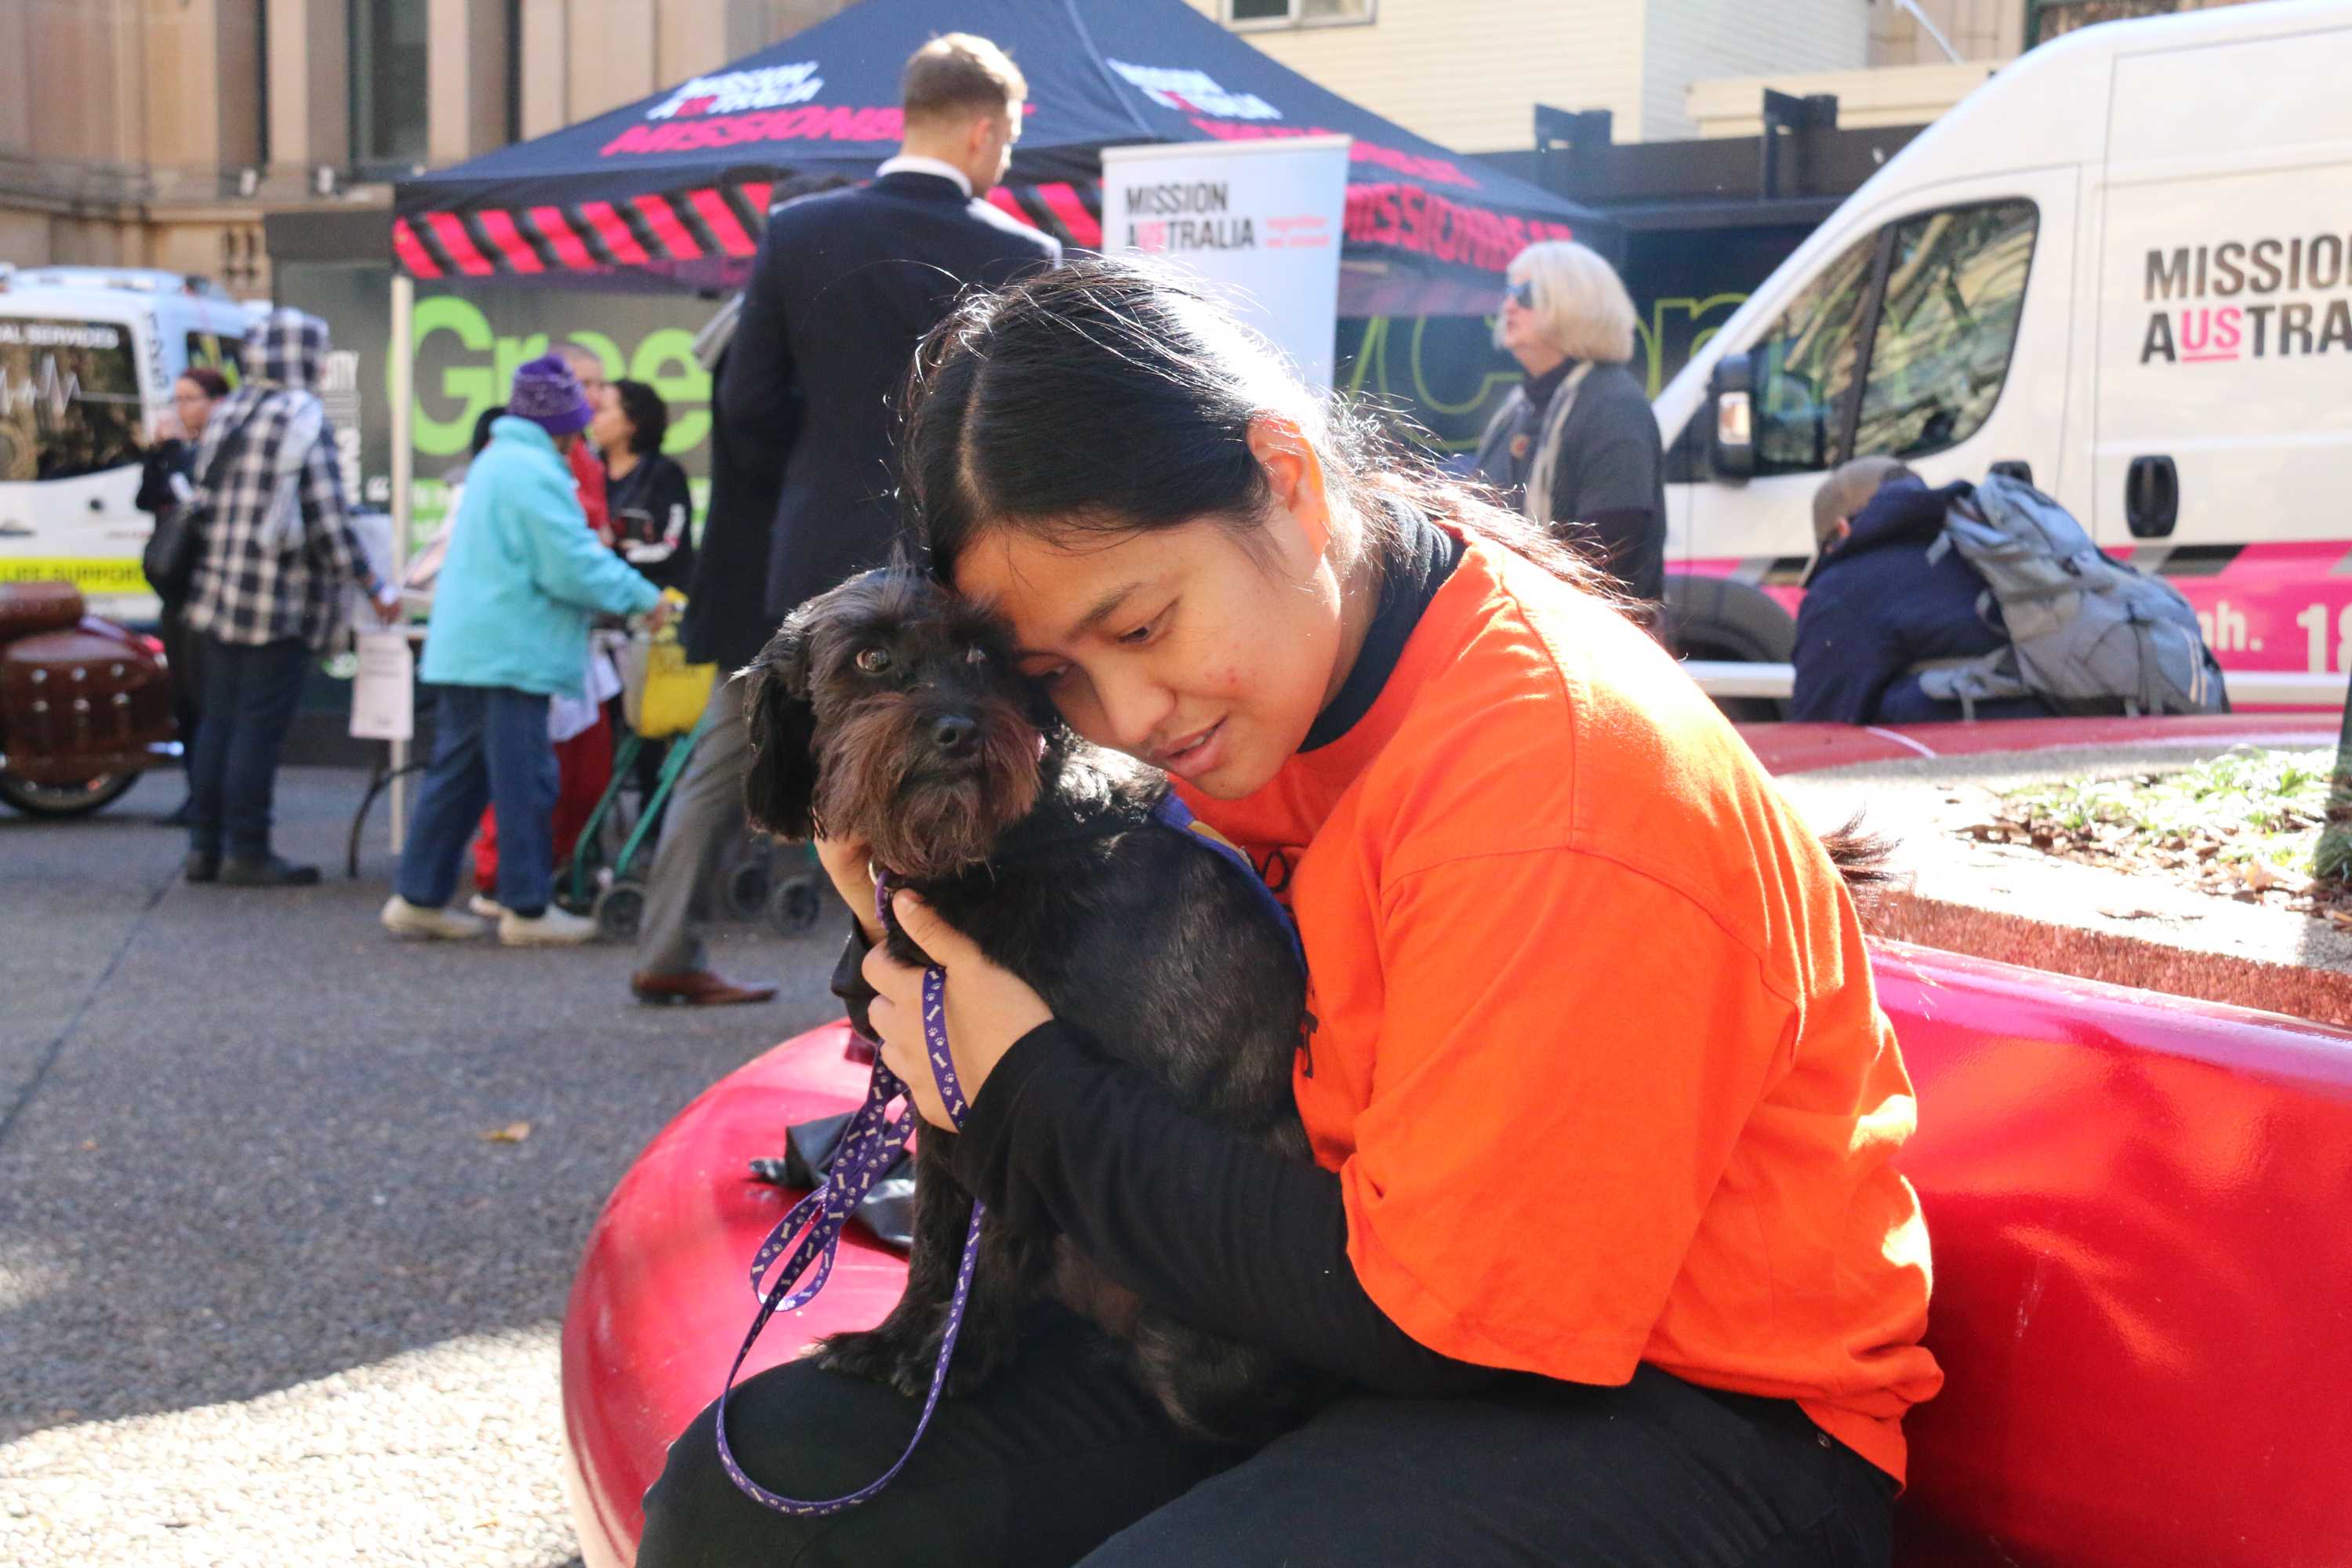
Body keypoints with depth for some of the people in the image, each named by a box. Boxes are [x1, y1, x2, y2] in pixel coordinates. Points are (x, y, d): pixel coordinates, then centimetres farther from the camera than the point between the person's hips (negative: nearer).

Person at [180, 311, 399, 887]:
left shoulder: (224, 413, 11)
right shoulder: (304, 419, -11)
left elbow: (203, 501, 14)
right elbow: (327, 517, -13)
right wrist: (376, 587, -7)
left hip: (216, 593, 7)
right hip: (279, 603, -7)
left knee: (218, 720, 12)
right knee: (261, 726, -2)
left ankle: (204, 847, 15)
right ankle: (247, 852, 1)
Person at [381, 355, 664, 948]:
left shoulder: (495, 460, 18)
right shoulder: (534, 472, -15)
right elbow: (571, 569, -17)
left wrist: (610, 569, 20)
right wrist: (641, 597, -6)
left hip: (465, 648, 10)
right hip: (509, 650, -10)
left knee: (459, 772, 13)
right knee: (525, 779, -3)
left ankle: (418, 898, 16)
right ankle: (527, 908, 3)